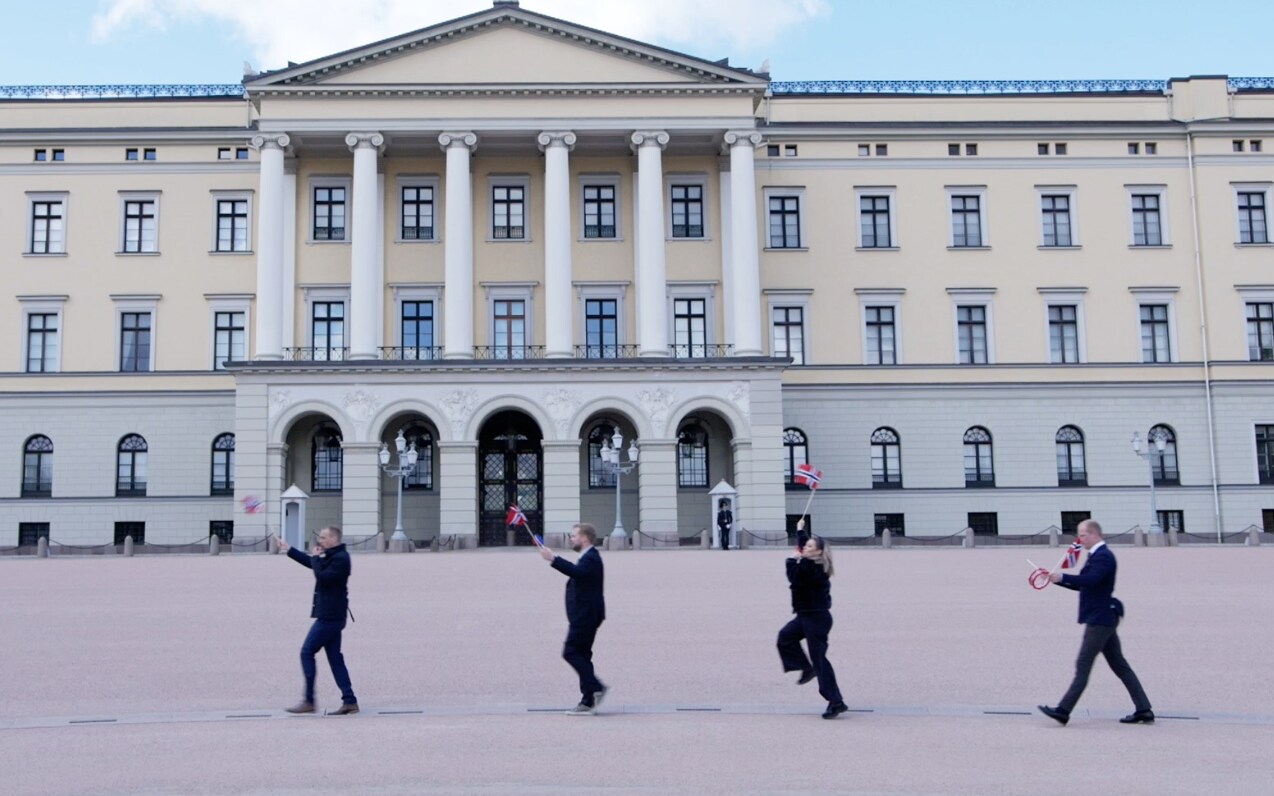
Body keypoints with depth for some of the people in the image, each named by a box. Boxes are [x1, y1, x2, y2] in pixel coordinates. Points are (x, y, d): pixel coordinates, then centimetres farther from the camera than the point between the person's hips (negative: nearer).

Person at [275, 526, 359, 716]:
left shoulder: (340, 559, -15)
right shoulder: (332, 557, 17)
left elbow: (322, 577, -24)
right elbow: (310, 562, 30)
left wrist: (317, 558, -11)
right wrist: (289, 550, 30)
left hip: (330, 616, -10)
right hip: (330, 615, 10)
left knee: (307, 652, -6)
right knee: (334, 657, 8)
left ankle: (308, 701, -3)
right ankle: (349, 701, 6)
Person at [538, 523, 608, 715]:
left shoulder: (591, 558, -15)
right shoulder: (589, 557, 19)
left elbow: (577, 572, -33)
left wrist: (553, 559, -34)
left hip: (585, 615, -11)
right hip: (585, 615, 11)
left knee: (571, 651, -10)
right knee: (581, 654, 10)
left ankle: (595, 688, -9)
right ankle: (588, 701, 11)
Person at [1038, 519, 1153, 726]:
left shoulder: (1103, 556, -15)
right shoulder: (1096, 556, 16)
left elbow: (1090, 580, -31)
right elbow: (1081, 584, 20)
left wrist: (1063, 576, -31)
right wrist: (1057, 579, 9)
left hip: (1100, 619, -10)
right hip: (1104, 618, 10)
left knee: (1083, 665, -8)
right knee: (1119, 665, 12)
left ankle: (1063, 711, -7)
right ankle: (1144, 710, 15)